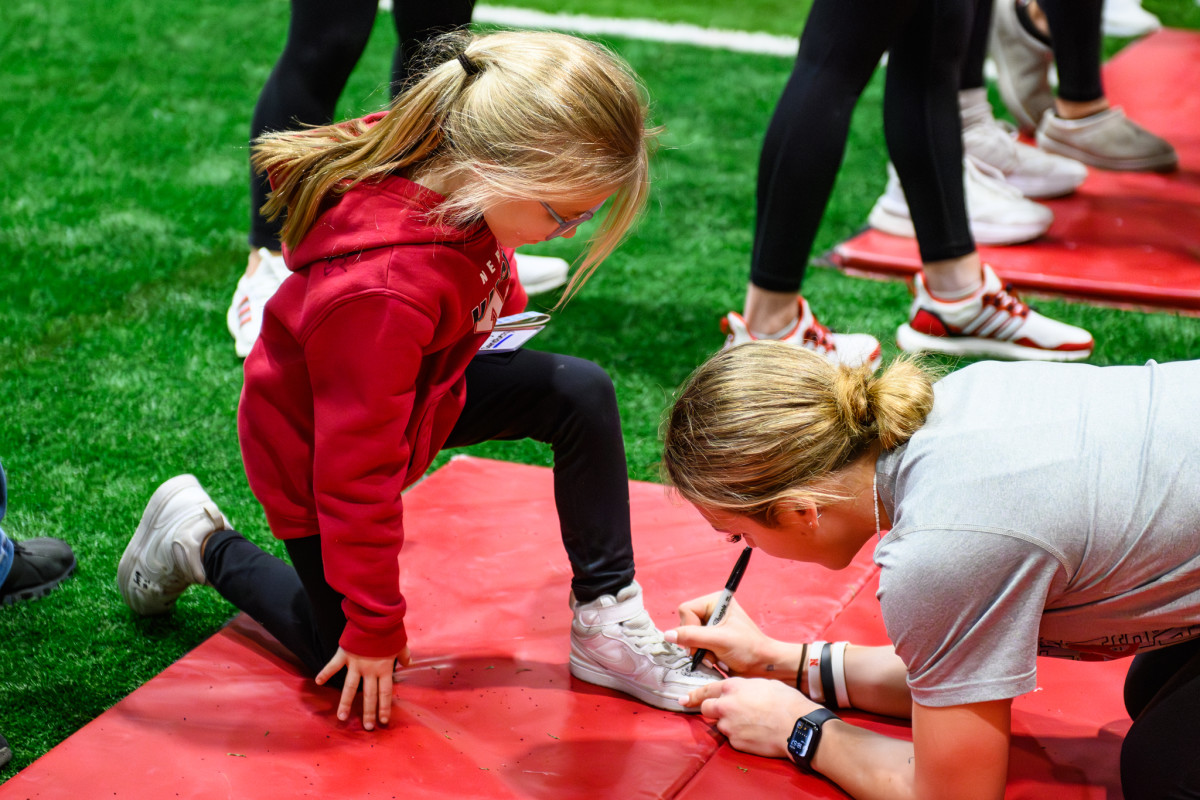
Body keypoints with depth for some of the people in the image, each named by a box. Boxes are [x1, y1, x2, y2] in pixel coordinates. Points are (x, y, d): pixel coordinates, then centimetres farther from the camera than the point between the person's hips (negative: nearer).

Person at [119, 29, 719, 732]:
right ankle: (203, 544, 25)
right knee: (355, 669, 7)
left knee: (582, 393, -9)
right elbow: (358, 472, -32)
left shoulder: (451, 171, -22)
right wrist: (376, 628, -21)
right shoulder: (382, 292, -44)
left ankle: (606, 621, 2)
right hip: (311, 454, -7)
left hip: (417, 387, 7)